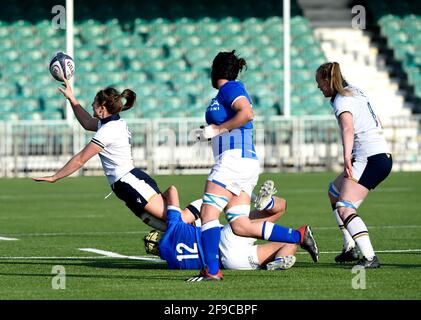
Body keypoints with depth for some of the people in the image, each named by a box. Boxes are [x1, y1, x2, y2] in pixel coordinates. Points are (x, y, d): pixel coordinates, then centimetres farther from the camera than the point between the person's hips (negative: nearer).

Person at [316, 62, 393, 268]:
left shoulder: (342, 100, -10)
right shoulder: (355, 92, 19)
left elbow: (348, 128, -30)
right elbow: (378, 125, 27)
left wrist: (347, 156, -44)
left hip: (369, 160, -10)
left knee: (344, 210, -19)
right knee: (334, 191, 26)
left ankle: (369, 257, -30)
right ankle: (350, 248, 25)